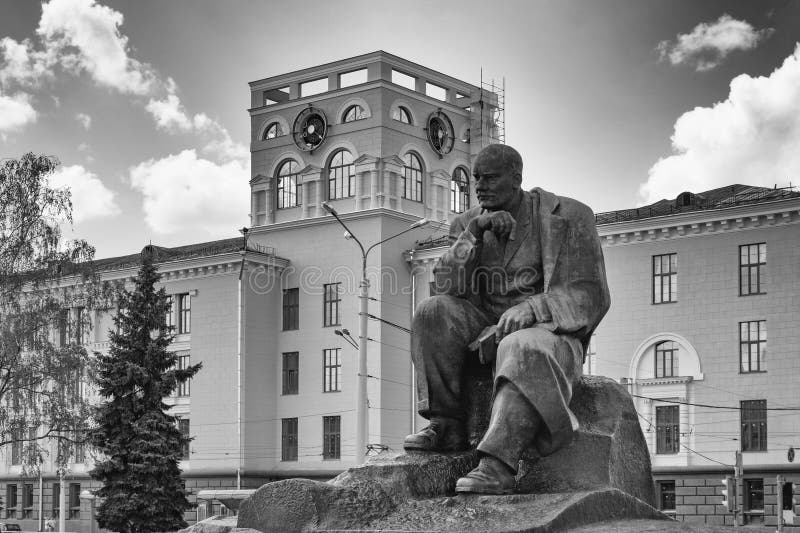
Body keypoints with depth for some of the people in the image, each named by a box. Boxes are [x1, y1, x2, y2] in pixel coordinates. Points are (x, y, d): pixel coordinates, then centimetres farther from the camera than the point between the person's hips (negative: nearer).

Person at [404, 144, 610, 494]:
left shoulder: (566, 218, -5)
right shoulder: (467, 224, 9)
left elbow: (590, 297, -11)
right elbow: (448, 286, -4)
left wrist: (532, 307, -29)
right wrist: (476, 229, -17)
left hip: (546, 331, -5)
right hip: (485, 328, 5)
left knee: (524, 351, -39)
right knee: (434, 313, -21)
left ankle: (497, 465, -50)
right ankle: (447, 425, -20)